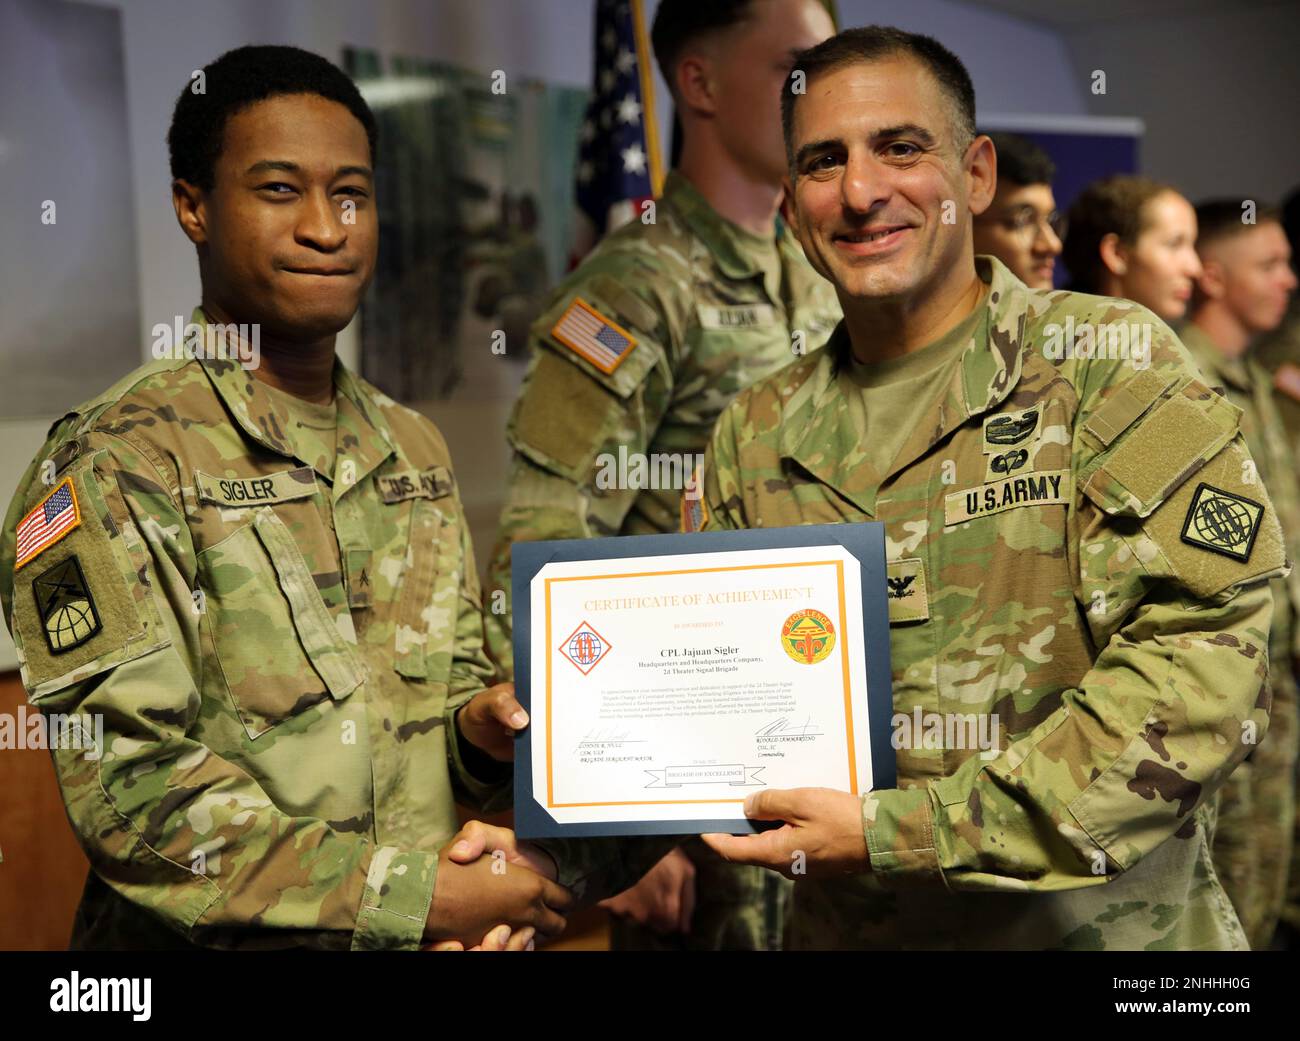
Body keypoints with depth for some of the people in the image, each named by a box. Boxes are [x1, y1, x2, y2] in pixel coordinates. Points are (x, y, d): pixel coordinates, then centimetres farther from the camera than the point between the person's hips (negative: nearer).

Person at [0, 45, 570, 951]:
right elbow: (132, 791, -21)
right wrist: (420, 897, -22)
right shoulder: (113, 467, -15)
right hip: (224, 942, -6)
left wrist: (480, 727, -9)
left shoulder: (416, 449, 6)